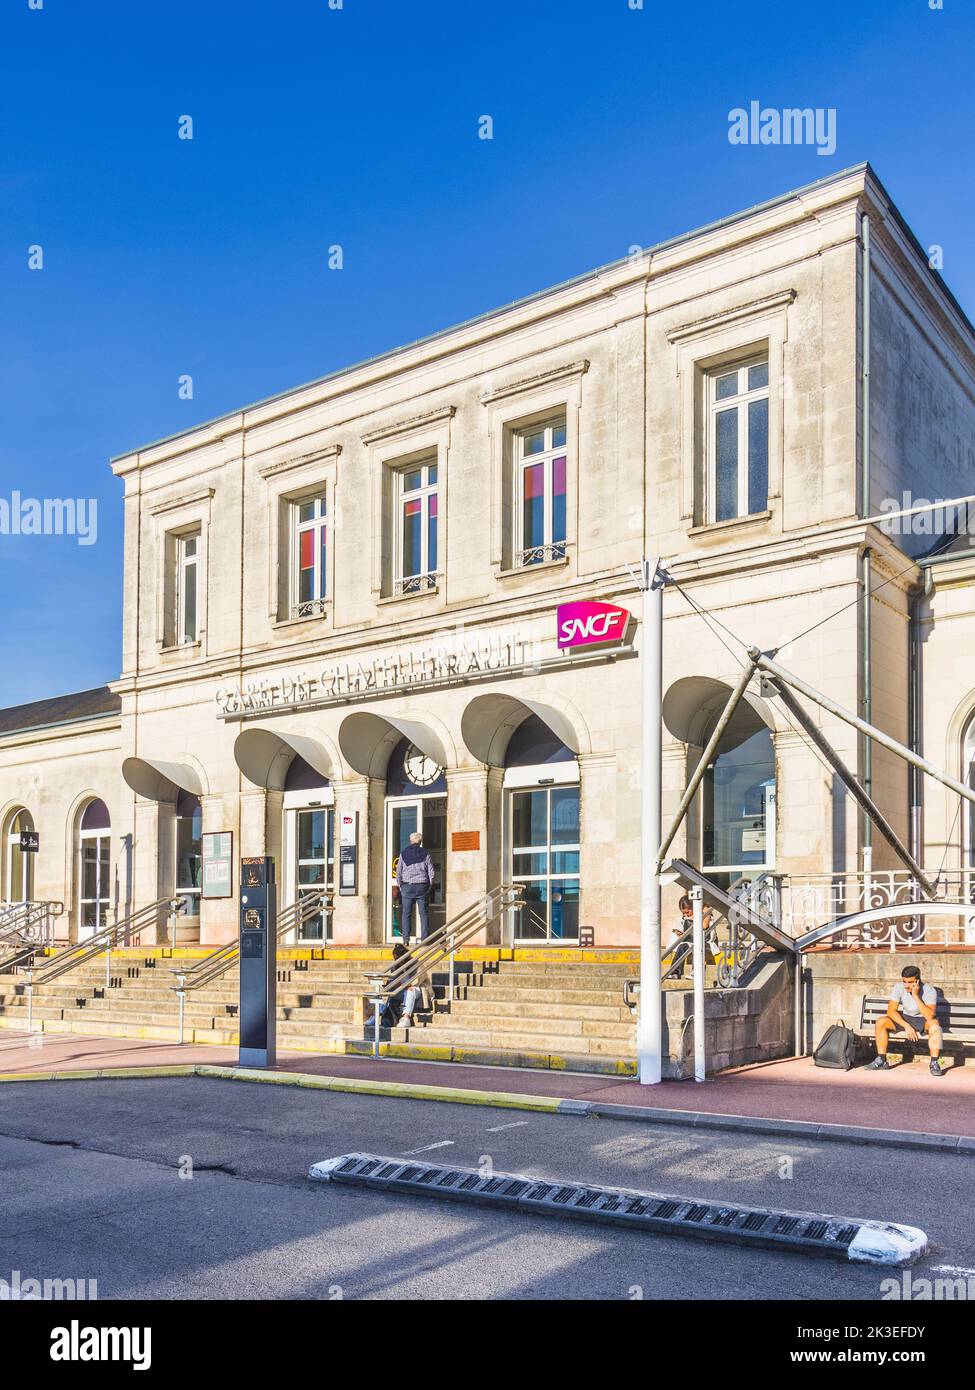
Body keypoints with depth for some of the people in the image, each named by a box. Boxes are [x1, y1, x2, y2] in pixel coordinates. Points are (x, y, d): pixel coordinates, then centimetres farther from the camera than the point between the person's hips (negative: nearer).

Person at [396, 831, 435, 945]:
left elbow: (398, 871, 4)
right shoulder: (426, 854, 1)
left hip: (407, 886, 0)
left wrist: (400, 885, 13)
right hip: (422, 886, 0)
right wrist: (429, 886, 10)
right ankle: (424, 939, 1)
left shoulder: (403, 853, 3)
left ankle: (406, 940, 0)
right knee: (424, 914, 4)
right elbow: (431, 872, 2)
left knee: (406, 914, 5)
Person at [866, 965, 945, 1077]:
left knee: (934, 1025, -38)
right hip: (905, 1018, 3)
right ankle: (882, 1061, -11)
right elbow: (891, 1010, -14)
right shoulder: (899, 987, -14)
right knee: (880, 1022, -20)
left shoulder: (929, 990, -23)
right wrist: (906, 1026, -25)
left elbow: (930, 1016, -33)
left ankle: (934, 1063, -30)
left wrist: (915, 996, -37)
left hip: (923, 1021, -3)